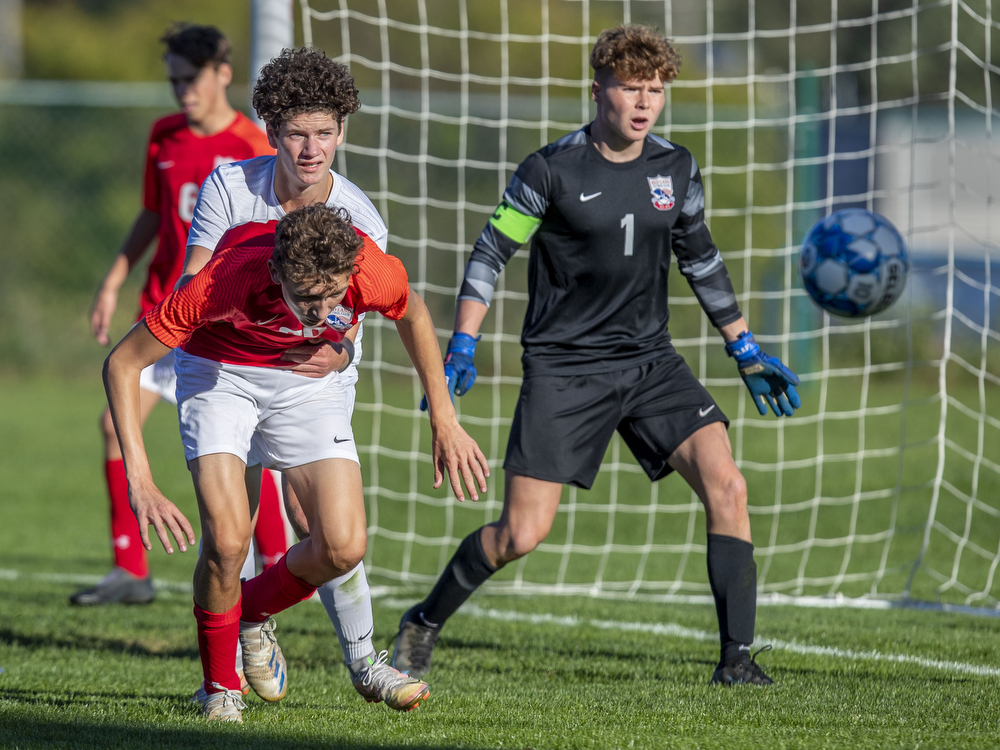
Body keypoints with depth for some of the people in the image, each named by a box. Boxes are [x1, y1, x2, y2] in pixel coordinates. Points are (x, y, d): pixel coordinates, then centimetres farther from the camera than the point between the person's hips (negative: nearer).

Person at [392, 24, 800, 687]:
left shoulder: (677, 169, 4)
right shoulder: (551, 171, -10)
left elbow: (703, 262, 18)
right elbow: (490, 254, -3)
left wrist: (748, 355, 19)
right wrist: (461, 351, -11)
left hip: (649, 360, 4)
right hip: (563, 367, -4)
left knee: (726, 486, -16)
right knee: (521, 536, -8)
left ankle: (737, 657, -11)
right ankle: (425, 624, 18)